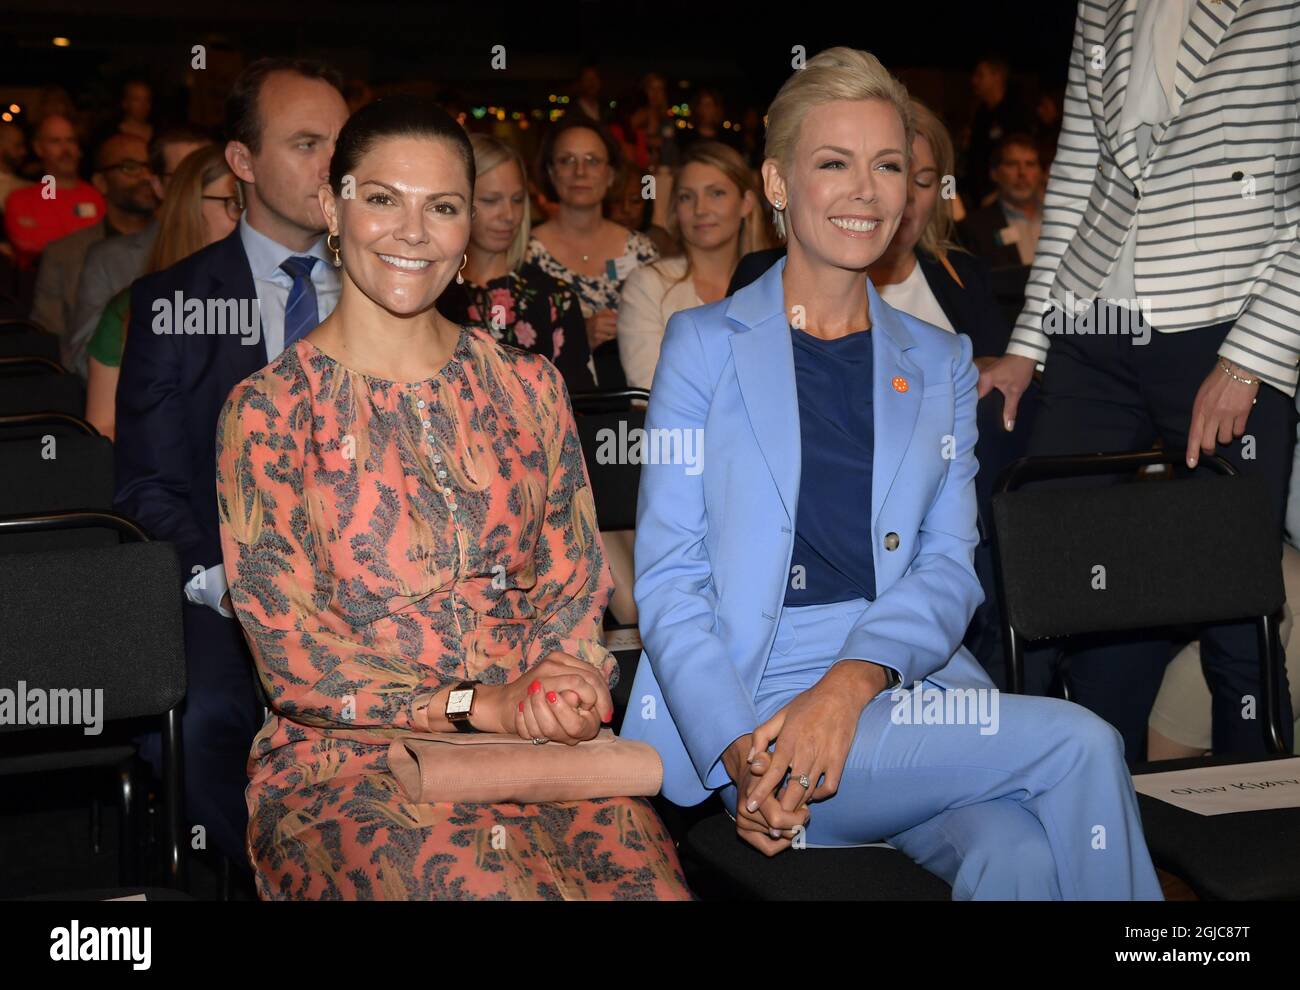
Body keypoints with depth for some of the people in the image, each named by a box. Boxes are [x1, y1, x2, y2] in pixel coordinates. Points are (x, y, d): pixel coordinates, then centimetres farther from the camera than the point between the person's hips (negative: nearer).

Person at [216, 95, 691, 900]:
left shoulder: (528, 386, 12)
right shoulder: (269, 410, 0)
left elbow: (575, 583, 12)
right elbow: (291, 654, -4)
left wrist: (565, 686, -11)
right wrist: (481, 705, -15)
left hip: (547, 744, 4)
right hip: (351, 760, -3)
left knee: (652, 884, -26)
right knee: (495, 889, -33)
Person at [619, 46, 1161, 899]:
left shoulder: (941, 363, 18)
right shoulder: (705, 342, 8)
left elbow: (950, 567, 5)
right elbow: (668, 576, 0)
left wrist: (853, 683, -16)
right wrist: (743, 754, -16)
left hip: (910, 688, 3)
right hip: (757, 705, -3)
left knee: (1019, 859, -30)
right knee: (1081, 745, -24)